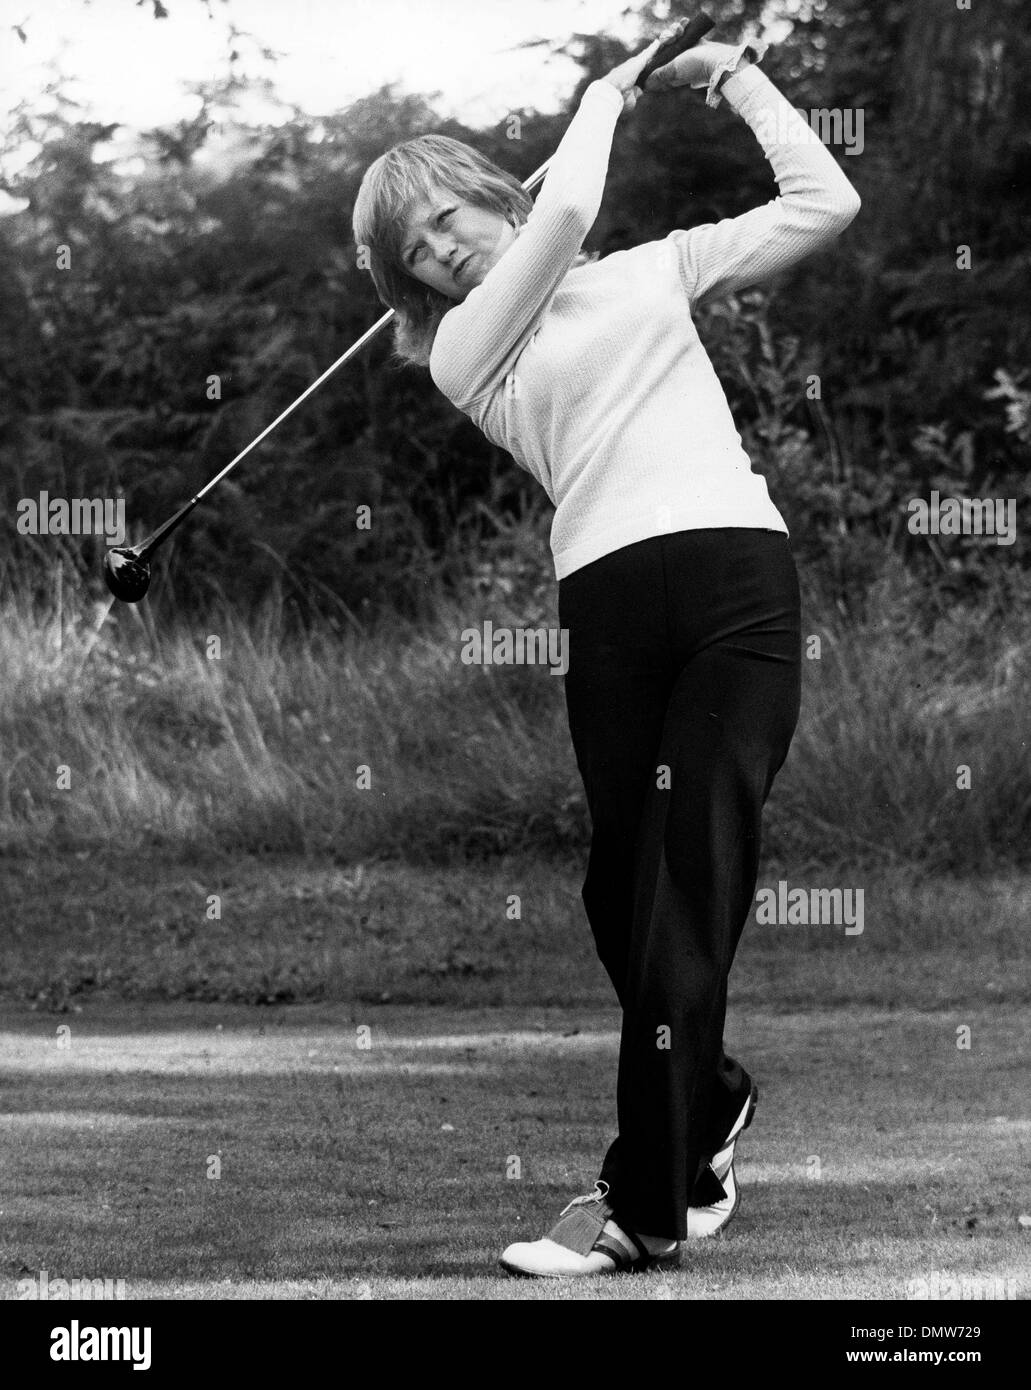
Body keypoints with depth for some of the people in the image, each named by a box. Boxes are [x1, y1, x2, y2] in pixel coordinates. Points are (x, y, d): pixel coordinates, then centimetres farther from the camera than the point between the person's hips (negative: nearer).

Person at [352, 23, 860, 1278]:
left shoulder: (651, 271, 20)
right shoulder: (461, 352, 14)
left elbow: (824, 203, 19)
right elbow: (564, 210, -1)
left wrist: (736, 78, 18)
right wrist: (607, 93, 14)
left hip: (738, 576, -1)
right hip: (609, 609, 1)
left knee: (683, 892, -10)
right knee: (624, 894, -1)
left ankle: (647, 1202, -9)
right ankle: (705, 1104, 27)